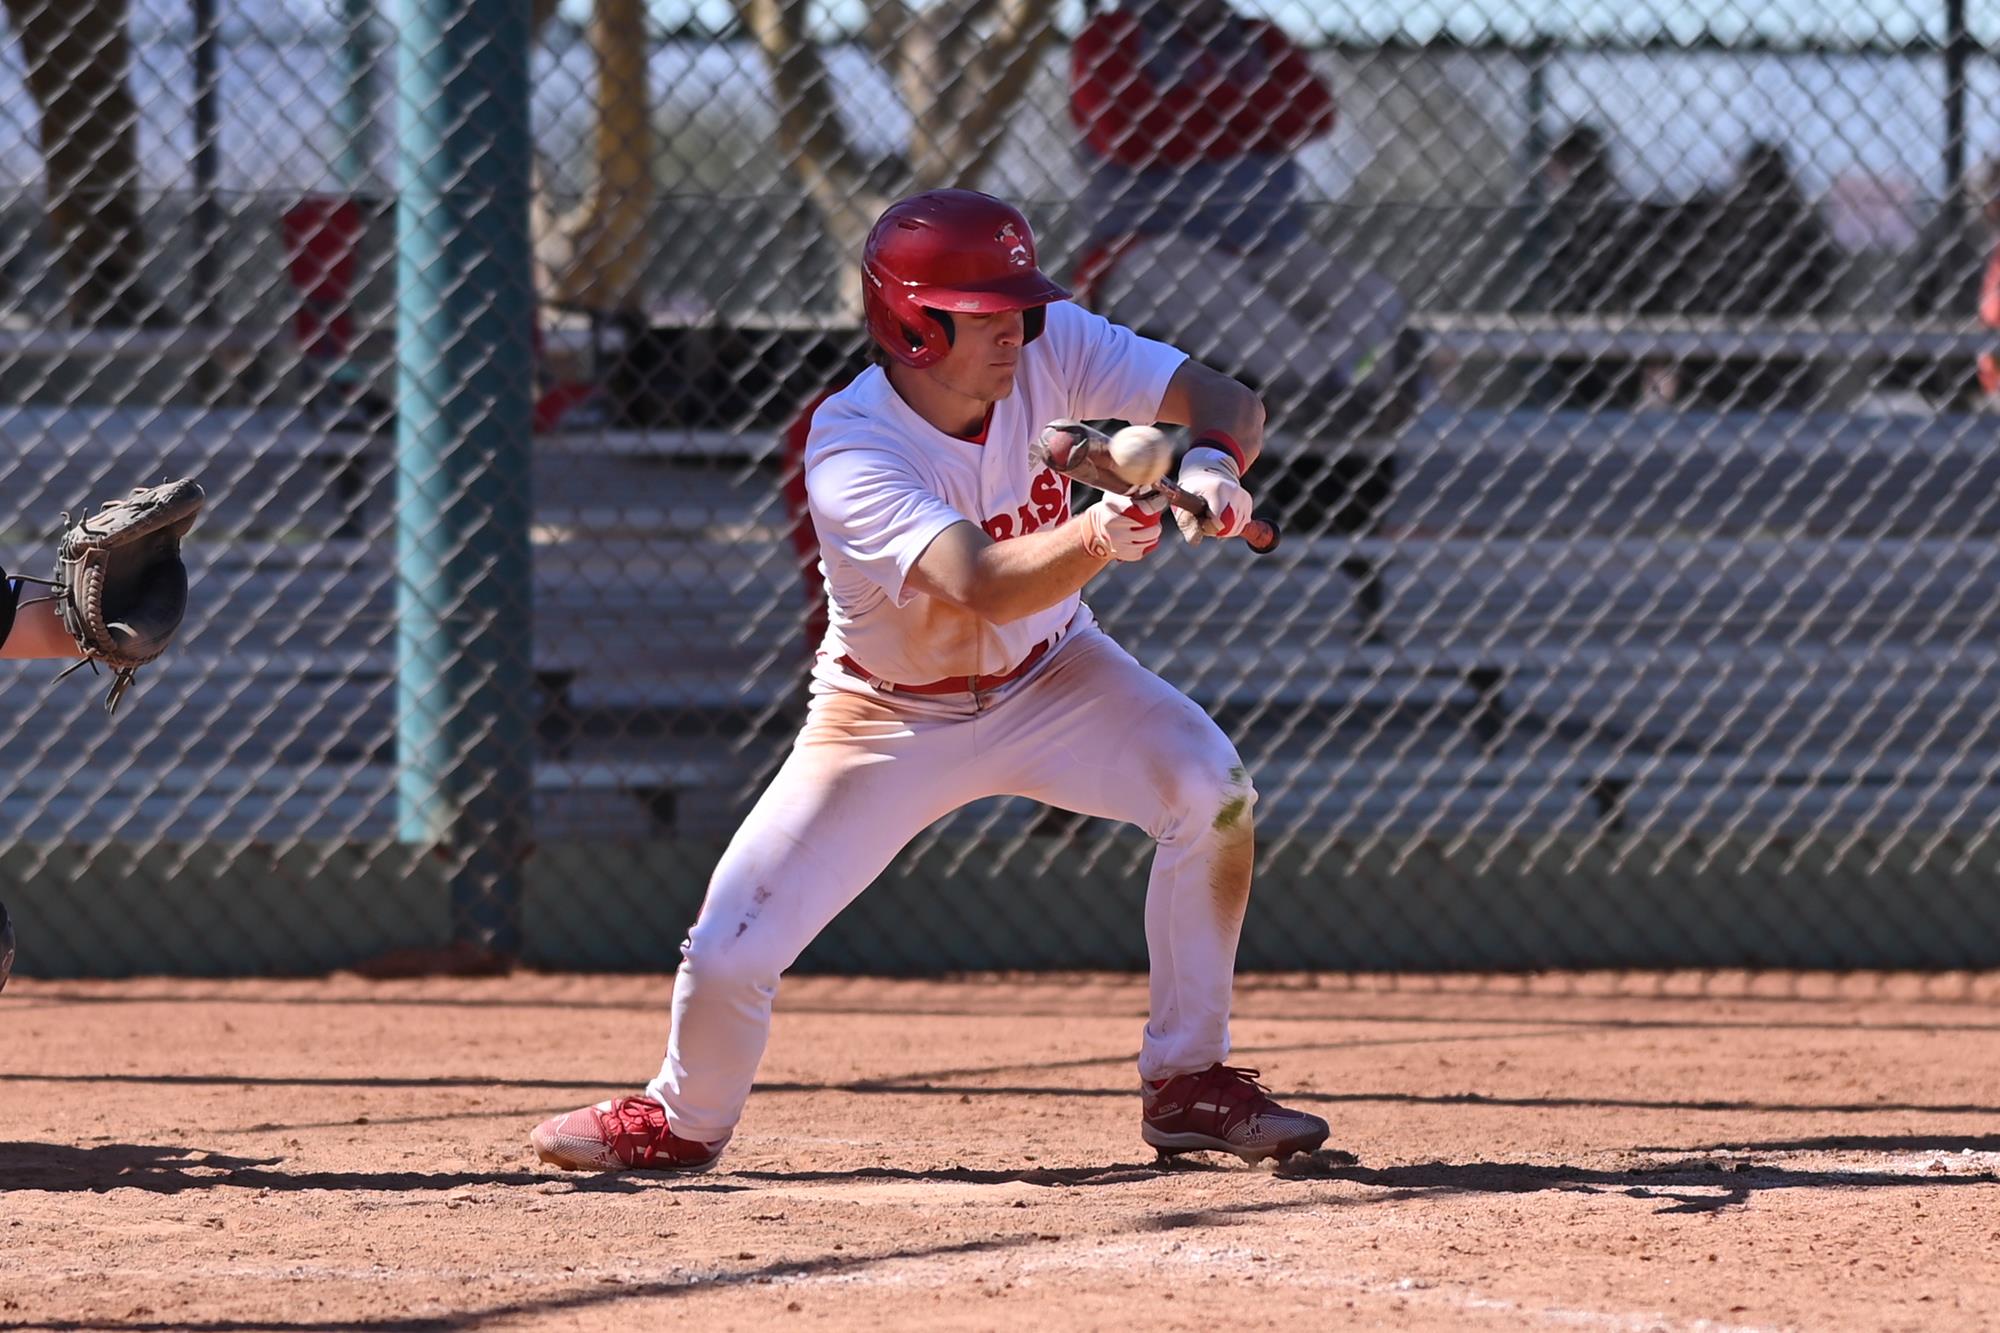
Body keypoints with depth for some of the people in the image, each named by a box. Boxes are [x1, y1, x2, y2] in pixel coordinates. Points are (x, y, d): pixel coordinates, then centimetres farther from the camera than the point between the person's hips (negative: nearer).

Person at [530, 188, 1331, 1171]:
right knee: (730, 954, -10)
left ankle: (1187, 1082, -7)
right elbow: (984, 588, -43)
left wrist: (1211, 462, -47)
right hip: (892, 716, -3)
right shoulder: (850, 452, -30)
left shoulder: (1049, 349, -18)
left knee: (1211, 787, -24)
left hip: (1046, 682, 3)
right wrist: (1095, 536, -62)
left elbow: (1228, 402, -23)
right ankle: (685, 1119, 25)